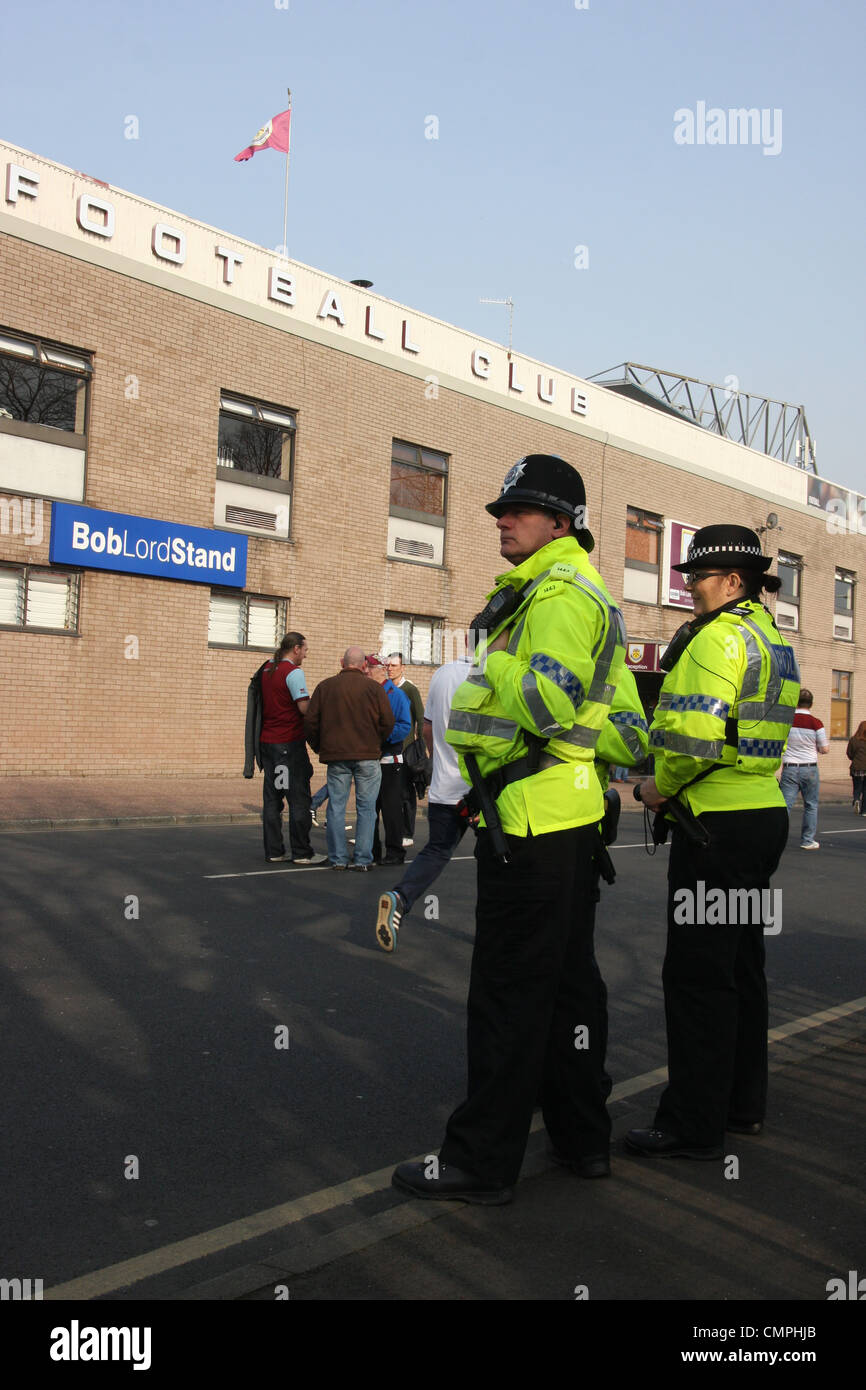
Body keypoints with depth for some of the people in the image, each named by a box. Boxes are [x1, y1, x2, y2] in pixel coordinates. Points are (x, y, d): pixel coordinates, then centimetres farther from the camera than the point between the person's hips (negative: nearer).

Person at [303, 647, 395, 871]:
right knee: (366, 808, 5)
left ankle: (338, 858, 8)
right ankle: (363, 859, 3)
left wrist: (319, 747, 16)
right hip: (367, 756, -1)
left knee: (336, 807, 7)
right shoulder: (373, 688, -1)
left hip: (335, 755, 2)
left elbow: (310, 721, 4)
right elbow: (388, 722, -4)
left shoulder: (325, 686, 5)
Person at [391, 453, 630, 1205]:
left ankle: (482, 1161, 6)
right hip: (567, 815, 11)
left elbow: (548, 705, -29)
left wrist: (498, 658, -14)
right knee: (566, 980, 17)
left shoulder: (561, 593, -14)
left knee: (510, 992, -4)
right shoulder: (567, 590, 19)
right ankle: (584, 1136, 28)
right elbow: (617, 707, 23)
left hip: (532, 820, -11)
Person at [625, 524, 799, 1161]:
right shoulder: (772, 636, 17)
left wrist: (662, 786, -10)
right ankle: (743, 1102, 29)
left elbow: (695, 732, -26)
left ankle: (694, 1125, 4)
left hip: (718, 822, -10)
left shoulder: (719, 636, -14)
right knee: (741, 963, 17)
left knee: (696, 973, -4)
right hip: (765, 813, 10)